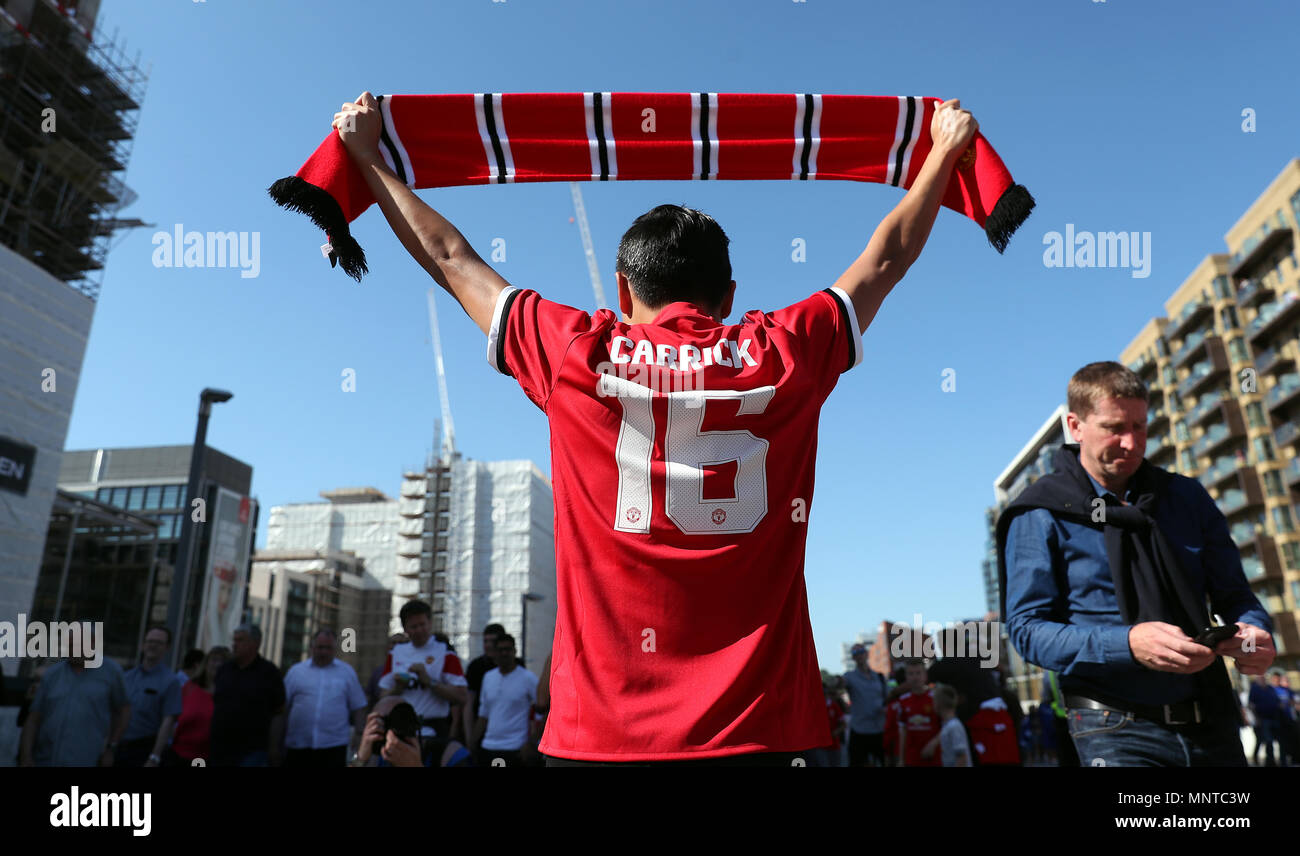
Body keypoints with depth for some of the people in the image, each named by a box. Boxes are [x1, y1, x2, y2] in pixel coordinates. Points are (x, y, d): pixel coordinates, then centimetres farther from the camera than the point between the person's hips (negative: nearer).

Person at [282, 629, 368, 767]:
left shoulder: (347, 672, 9)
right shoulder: (296, 670, 10)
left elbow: (358, 708, 9)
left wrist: (360, 734, 3)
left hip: (334, 746, -1)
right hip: (297, 745, 1)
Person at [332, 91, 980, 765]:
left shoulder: (574, 356, -4)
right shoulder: (782, 358, -1)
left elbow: (451, 259, 11)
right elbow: (885, 259, 15)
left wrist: (367, 156, 26)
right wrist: (946, 148, 31)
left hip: (601, 730, 0)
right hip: (753, 727, 1)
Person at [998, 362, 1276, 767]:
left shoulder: (1188, 497, 10)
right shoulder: (1040, 515, -6)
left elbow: (1234, 595, 14)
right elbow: (1028, 629, -11)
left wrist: (1255, 631, -10)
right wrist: (1128, 644, -25)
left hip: (1213, 725, 5)